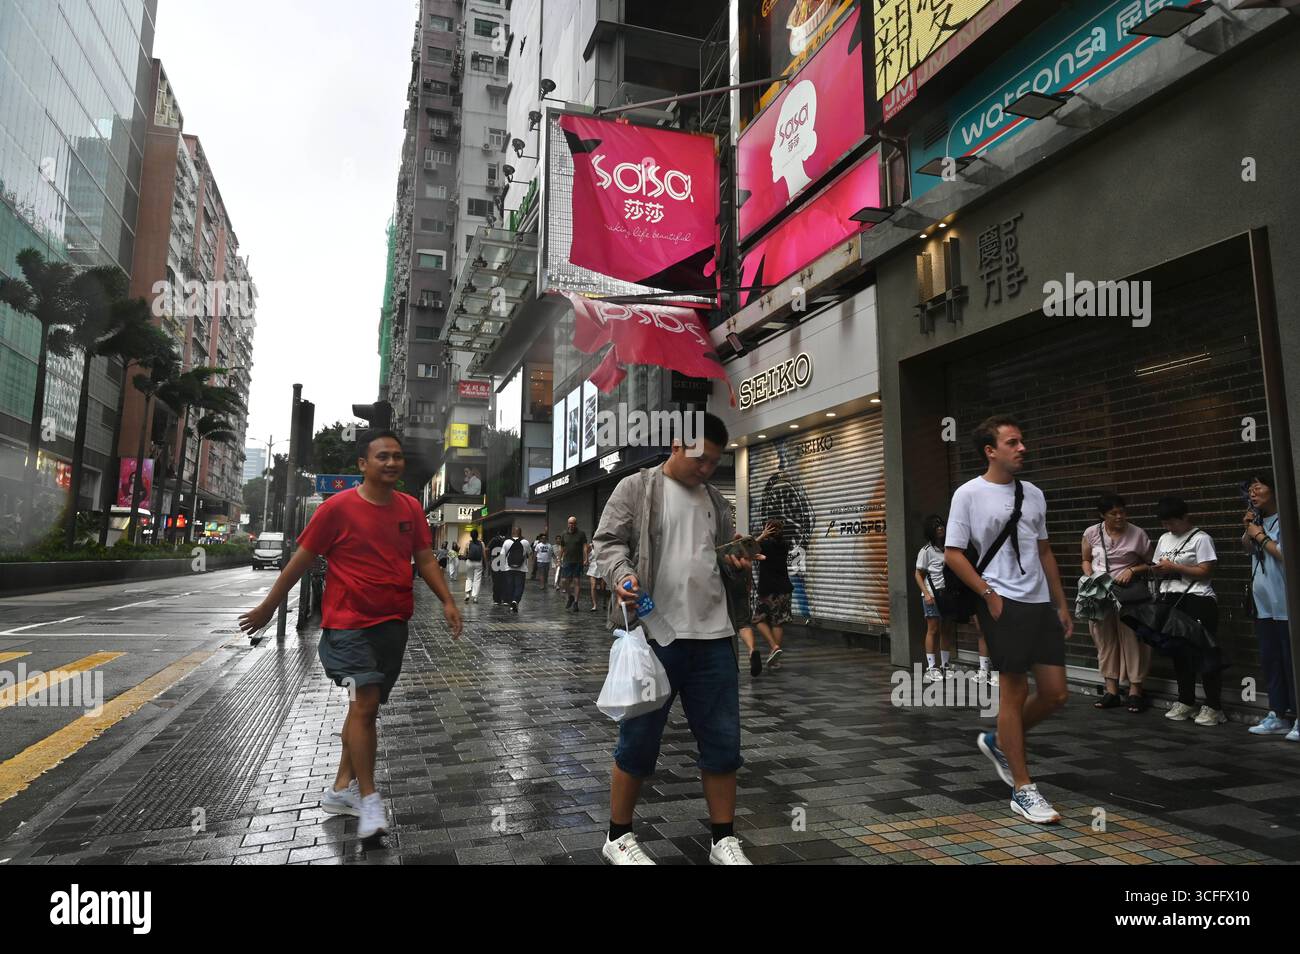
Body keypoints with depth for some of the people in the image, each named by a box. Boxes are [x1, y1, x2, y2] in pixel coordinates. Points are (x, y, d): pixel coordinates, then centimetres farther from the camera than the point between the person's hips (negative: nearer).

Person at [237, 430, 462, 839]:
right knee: (365, 704, -12)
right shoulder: (338, 507, -10)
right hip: (350, 622, -5)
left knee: (365, 706, 14)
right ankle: (368, 799, 1)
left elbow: (425, 560, 9)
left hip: (393, 623, 5)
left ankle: (341, 789, 28)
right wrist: (267, 607, 5)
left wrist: (447, 601, -3)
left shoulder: (411, 508, 3)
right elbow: (301, 560, -2)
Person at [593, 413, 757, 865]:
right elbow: (609, 541, -6)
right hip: (653, 633, -5)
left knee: (722, 740, 10)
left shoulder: (715, 500, 16)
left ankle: (725, 840, 26)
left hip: (711, 635, 5)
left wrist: (735, 563, 3)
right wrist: (622, 575, -25)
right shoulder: (635, 488, -1)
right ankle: (618, 836, 26)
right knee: (639, 740, 7)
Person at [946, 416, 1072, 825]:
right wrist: (988, 594, -13)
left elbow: (1044, 552, 20)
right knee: (1015, 693, -1)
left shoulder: (1034, 493, 13)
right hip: (1003, 605, -7)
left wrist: (1061, 604, 18)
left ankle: (998, 741, 30)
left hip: (1041, 605, 7)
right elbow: (952, 552, -8)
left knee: (1055, 693, 6)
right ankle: (1023, 790, 11)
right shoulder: (969, 494, -7)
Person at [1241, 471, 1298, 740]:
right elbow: (1246, 547, 24)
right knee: (1269, 661, 11)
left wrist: (1260, 535, -9)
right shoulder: (1259, 521, 11)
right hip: (1264, 606, 8)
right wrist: (1248, 528, 7)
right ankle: (1278, 716, 19)